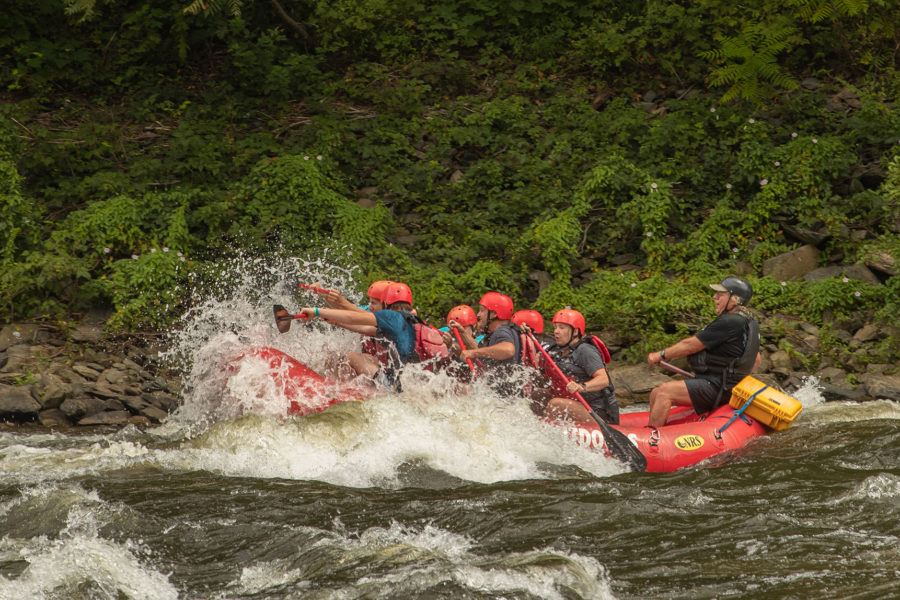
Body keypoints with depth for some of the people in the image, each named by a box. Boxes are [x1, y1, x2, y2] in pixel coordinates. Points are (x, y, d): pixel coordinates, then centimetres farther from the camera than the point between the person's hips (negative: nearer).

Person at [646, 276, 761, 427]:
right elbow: (757, 359, 25)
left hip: (716, 388, -10)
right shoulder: (747, 322, 14)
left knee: (664, 393, -20)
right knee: (657, 393, 6)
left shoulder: (729, 323, -17)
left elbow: (690, 345, -12)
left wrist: (661, 355, -2)